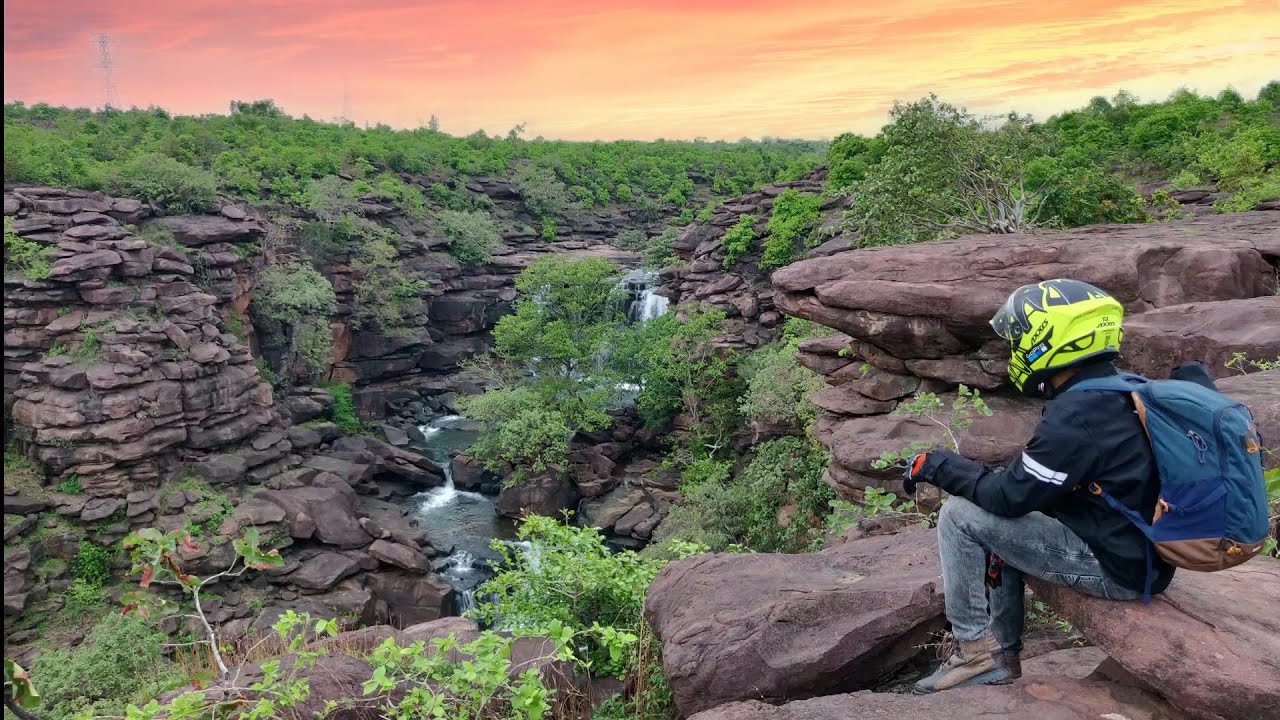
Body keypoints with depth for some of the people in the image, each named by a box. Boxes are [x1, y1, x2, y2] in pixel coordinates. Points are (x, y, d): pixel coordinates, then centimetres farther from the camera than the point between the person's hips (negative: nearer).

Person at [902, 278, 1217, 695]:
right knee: (1000, 521, 18)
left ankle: (976, 650, 4)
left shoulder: (1076, 416, -25)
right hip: (1145, 549, 9)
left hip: (1116, 568, -9)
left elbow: (1011, 495, -19)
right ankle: (1001, 652, 19)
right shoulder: (1120, 392, 4)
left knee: (960, 516, -9)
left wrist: (937, 465, -8)